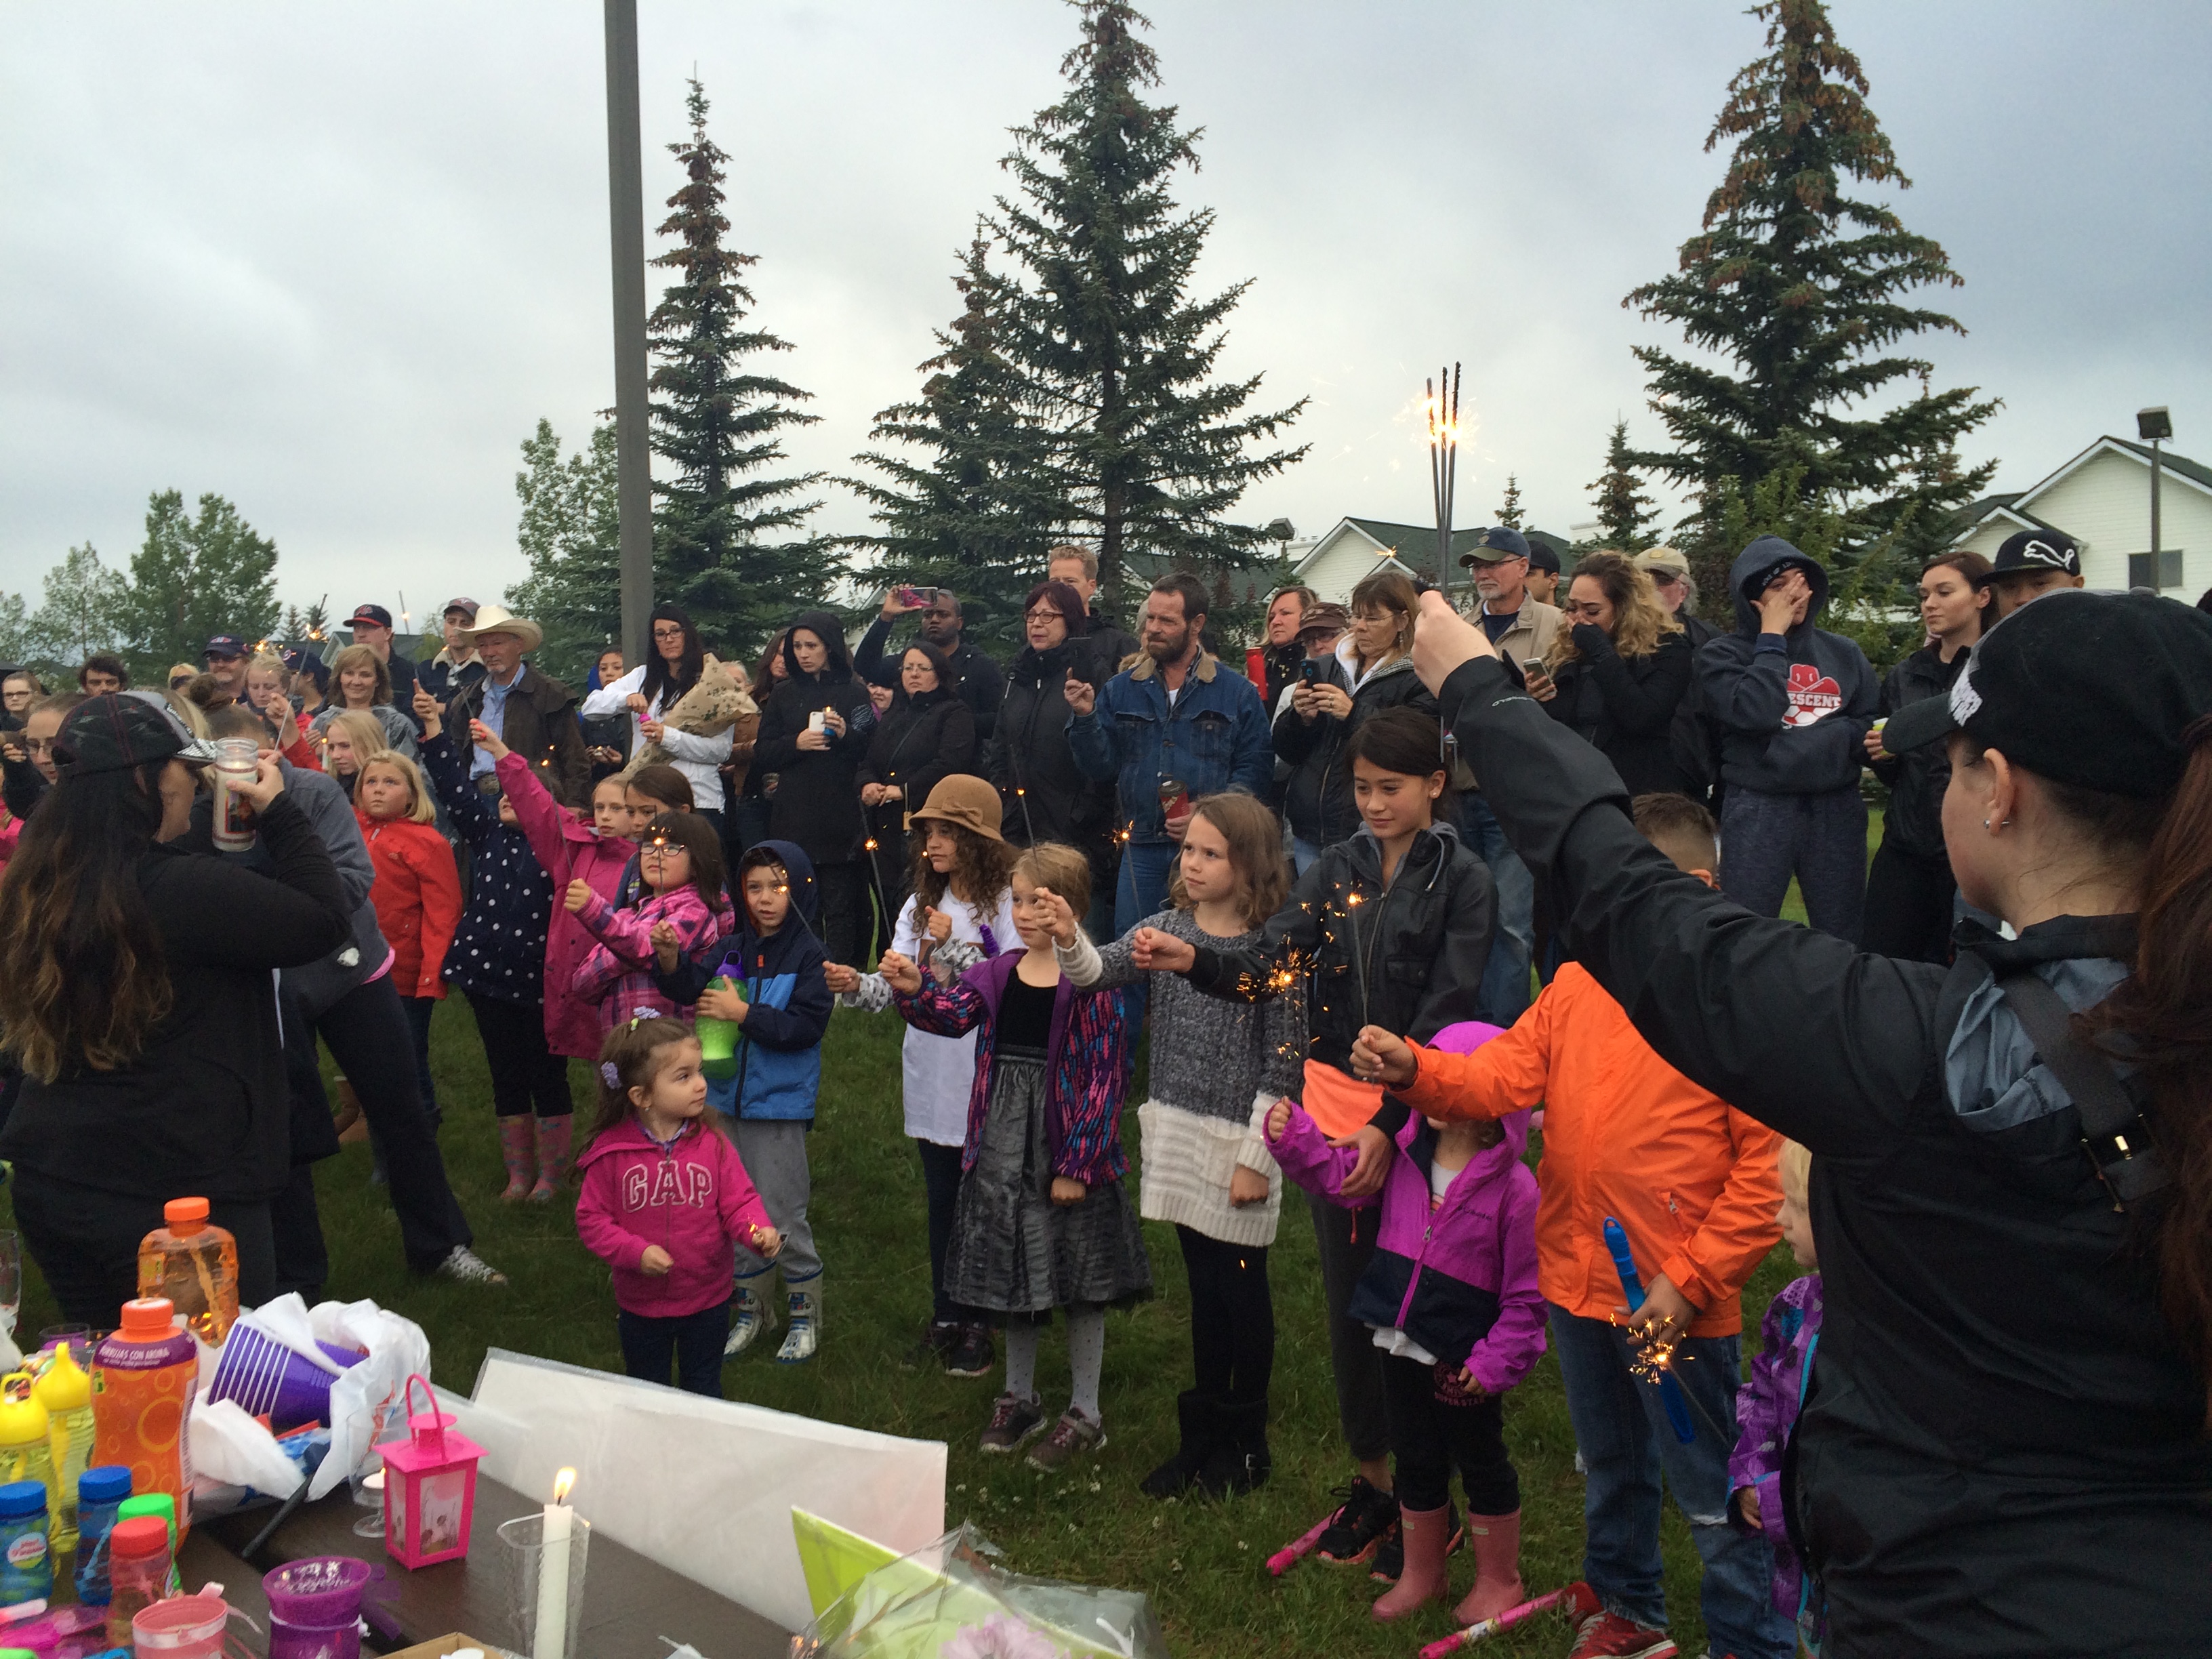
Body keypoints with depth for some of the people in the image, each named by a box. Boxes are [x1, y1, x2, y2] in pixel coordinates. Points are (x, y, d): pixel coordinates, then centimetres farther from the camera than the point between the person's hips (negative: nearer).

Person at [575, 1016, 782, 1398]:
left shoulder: (712, 1143, -13)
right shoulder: (611, 1152, -15)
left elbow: (739, 1199, -12)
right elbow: (591, 1219, -10)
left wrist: (759, 1230, -32)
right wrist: (636, 1251, -22)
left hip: (706, 1300, 0)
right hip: (640, 1305, 0)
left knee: (703, 1393, 20)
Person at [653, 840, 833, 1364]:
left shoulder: (809, 956, -11)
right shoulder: (733, 949, 5)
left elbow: (807, 1026, -17)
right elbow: (692, 988, -3)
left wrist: (744, 1014, -20)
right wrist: (670, 960, -21)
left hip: (780, 1107, -6)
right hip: (726, 1099, 6)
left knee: (781, 1215, 1)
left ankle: (805, 1312, 19)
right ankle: (749, 1308, 32)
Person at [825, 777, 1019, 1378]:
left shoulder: (1006, 903, -11)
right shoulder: (922, 904, 7)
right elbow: (896, 985, 0)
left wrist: (953, 944, -19)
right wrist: (856, 986, -19)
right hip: (932, 1077, 5)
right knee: (942, 1200, 16)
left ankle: (979, 1324, 22)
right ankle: (945, 1317, 30)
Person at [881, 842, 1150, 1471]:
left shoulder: (1093, 983, -14)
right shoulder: (999, 973, 3)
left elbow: (1106, 1078, -15)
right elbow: (952, 1013, -11)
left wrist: (1078, 1163, -16)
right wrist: (913, 991, -32)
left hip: (1069, 1147, -5)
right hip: (1003, 1148, 6)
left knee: (1080, 1279, 7)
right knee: (1015, 1272, 18)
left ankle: (1085, 1414, 23)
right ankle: (1019, 1398, 35)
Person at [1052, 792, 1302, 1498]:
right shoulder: (1167, 927, 3)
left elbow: (1283, 1062, -13)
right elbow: (1100, 972, -7)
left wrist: (1256, 1157, -13)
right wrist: (1069, 941, -29)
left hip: (1237, 1136, -5)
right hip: (1177, 1129, 5)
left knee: (1241, 1284, 8)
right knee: (1203, 1282, 17)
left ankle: (1245, 1441, 26)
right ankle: (1202, 1432, 31)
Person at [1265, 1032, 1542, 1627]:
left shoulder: (1513, 1186, -20)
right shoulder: (1404, 1151, -5)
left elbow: (1527, 1290, -15)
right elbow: (1339, 1173, 2)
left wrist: (1496, 1359, -15)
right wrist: (1293, 1138, -14)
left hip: (1464, 1361, -5)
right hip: (1403, 1346, 6)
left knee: (1481, 1465, 15)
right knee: (1416, 1462, 21)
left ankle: (1499, 1581, 36)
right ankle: (1422, 1574, 40)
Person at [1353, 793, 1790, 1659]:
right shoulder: (1577, 982, 2)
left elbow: (1768, 1166, -16)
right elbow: (1503, 1075, -4)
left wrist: (1693, 1280, -17)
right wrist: (1414, 1070, -22)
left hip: (1675, 1303, -6)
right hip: (1576, 1284, 6)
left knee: (1711, 1496, 8)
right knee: (1610, 1467, 27)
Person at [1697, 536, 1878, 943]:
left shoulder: (1843, 652, 10)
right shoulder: (1723, 655, 1)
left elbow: (1872, 727, 5)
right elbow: (1756, 713, -16)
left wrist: (1802, 741, -10)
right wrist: (1772, 639, -6)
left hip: (1837, 810, 3)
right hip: (1758, 811, -3)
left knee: (1844, 939, 7)